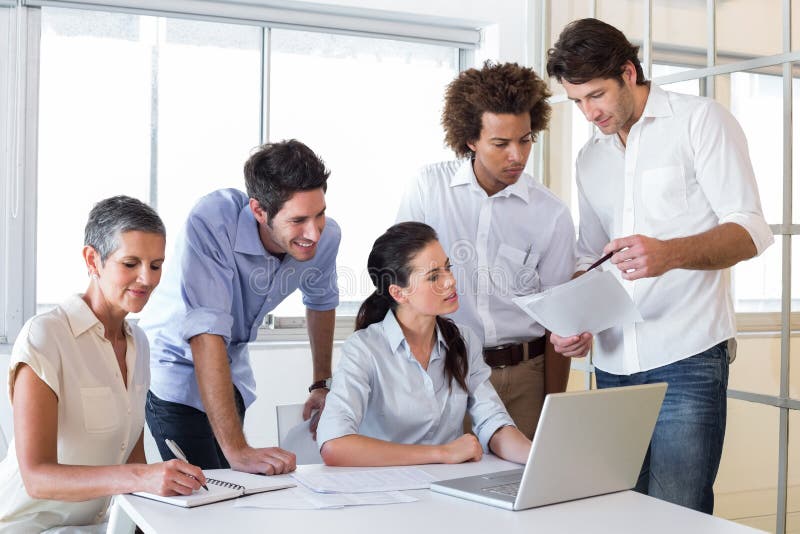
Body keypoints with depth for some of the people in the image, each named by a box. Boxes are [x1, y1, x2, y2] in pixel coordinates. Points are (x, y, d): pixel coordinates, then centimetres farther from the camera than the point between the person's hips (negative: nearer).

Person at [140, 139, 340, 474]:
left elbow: (321, 302, 6)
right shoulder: (211, 222, -34)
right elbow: (205, 334, -38)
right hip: (177, 363, -5)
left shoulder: (326, 236, -16)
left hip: (233, 367, 6)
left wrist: (322, 384, 16)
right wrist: (236, 449, -43)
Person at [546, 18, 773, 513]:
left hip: (686, 359, -5)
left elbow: (751, 231, -8)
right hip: (614, 361, 6)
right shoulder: (591, 158, 17)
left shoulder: (701, 120, 0)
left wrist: (669, 254, -27)